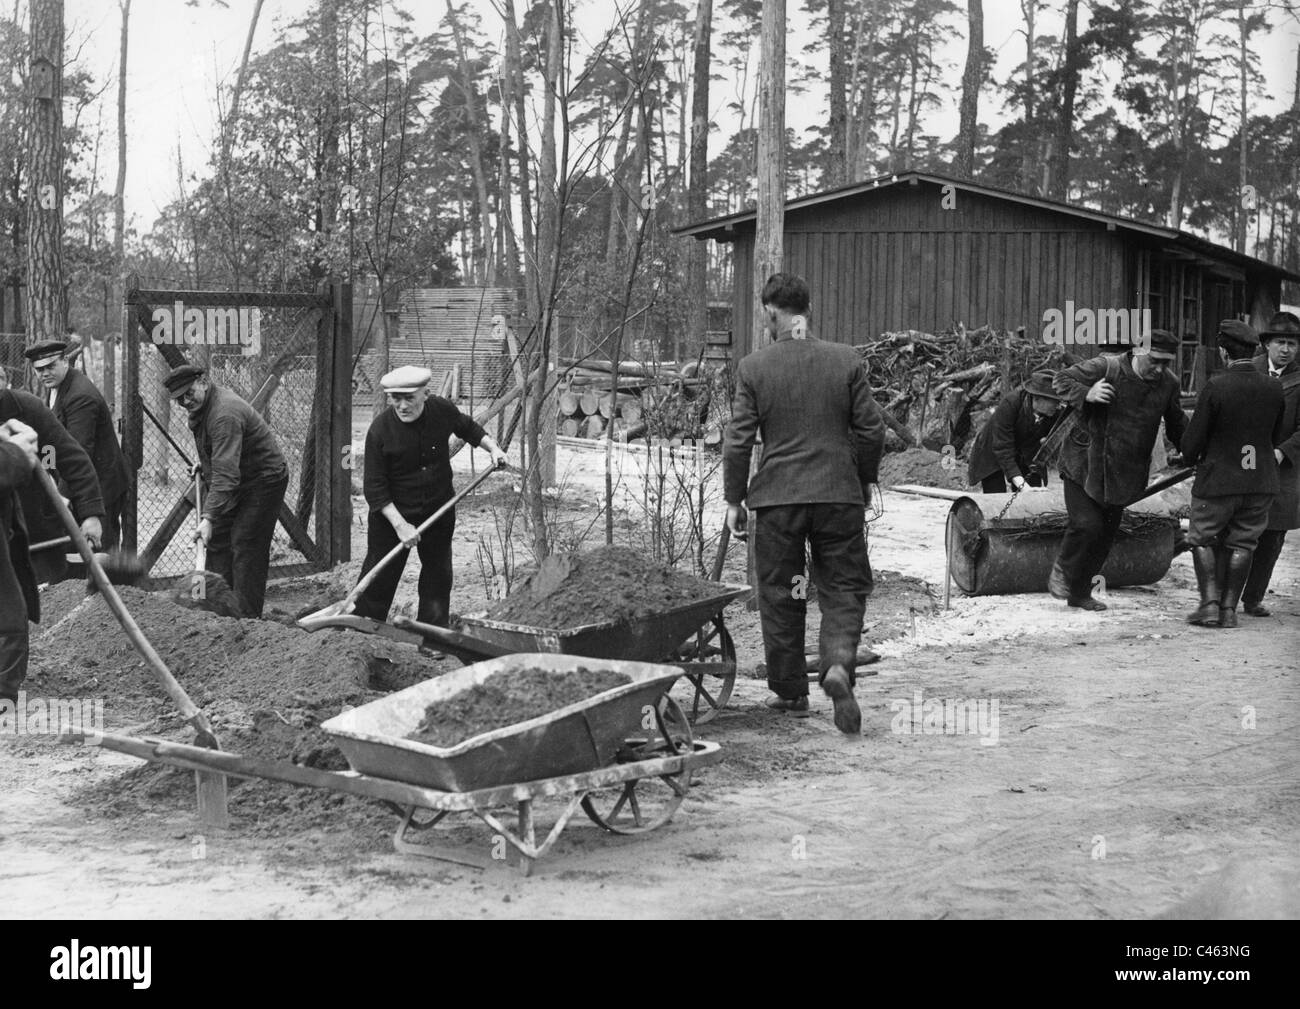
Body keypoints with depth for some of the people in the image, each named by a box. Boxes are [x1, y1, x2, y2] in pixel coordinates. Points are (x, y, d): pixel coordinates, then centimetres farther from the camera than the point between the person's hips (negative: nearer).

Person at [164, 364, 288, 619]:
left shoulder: (225, 415, -31)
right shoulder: (201, 407, 3)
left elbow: (225, 473, -39)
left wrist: (209, 517, -43)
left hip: (263, 480, -10)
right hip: (237, 482, 10)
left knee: (246, 549, -13)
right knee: (217, 543, 9)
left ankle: (247, 618, -10)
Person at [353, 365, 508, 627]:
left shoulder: (443, 410, -11)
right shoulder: (380, 429, -22)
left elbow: (467, 428, 16)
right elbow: (374, 487, -19)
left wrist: (493, 448, 3)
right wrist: (400, 524, -25)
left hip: (439, 510, 4)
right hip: (392, 513, -4)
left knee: (438, 576, 14)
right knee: (379, 580, -1)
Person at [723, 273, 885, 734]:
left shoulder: (754, 367, -3)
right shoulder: (847, 361, -1)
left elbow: (738, 440, -3)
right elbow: (871, 430, 2)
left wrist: (734, 498, 7)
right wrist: (864, 481, 17)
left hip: (777, 497, 0)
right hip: (840, 494, 0)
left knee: (780, 596, 12)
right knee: (843, 590, 7)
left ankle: (790, 691, 19)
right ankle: (838, 665, -18)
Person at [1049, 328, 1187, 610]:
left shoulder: (1169, 383, 0)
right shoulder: (1106, 367, -17)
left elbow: (1176, 424, 16)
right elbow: (1061, 380, -9)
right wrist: (1086, 394, -27)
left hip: (1125, 471, 5)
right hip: (1085, 465, -5)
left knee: (1106, 533, 9)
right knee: (1086, 524, -15)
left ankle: (1080, 592, 24)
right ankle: (1062, 569, 14)